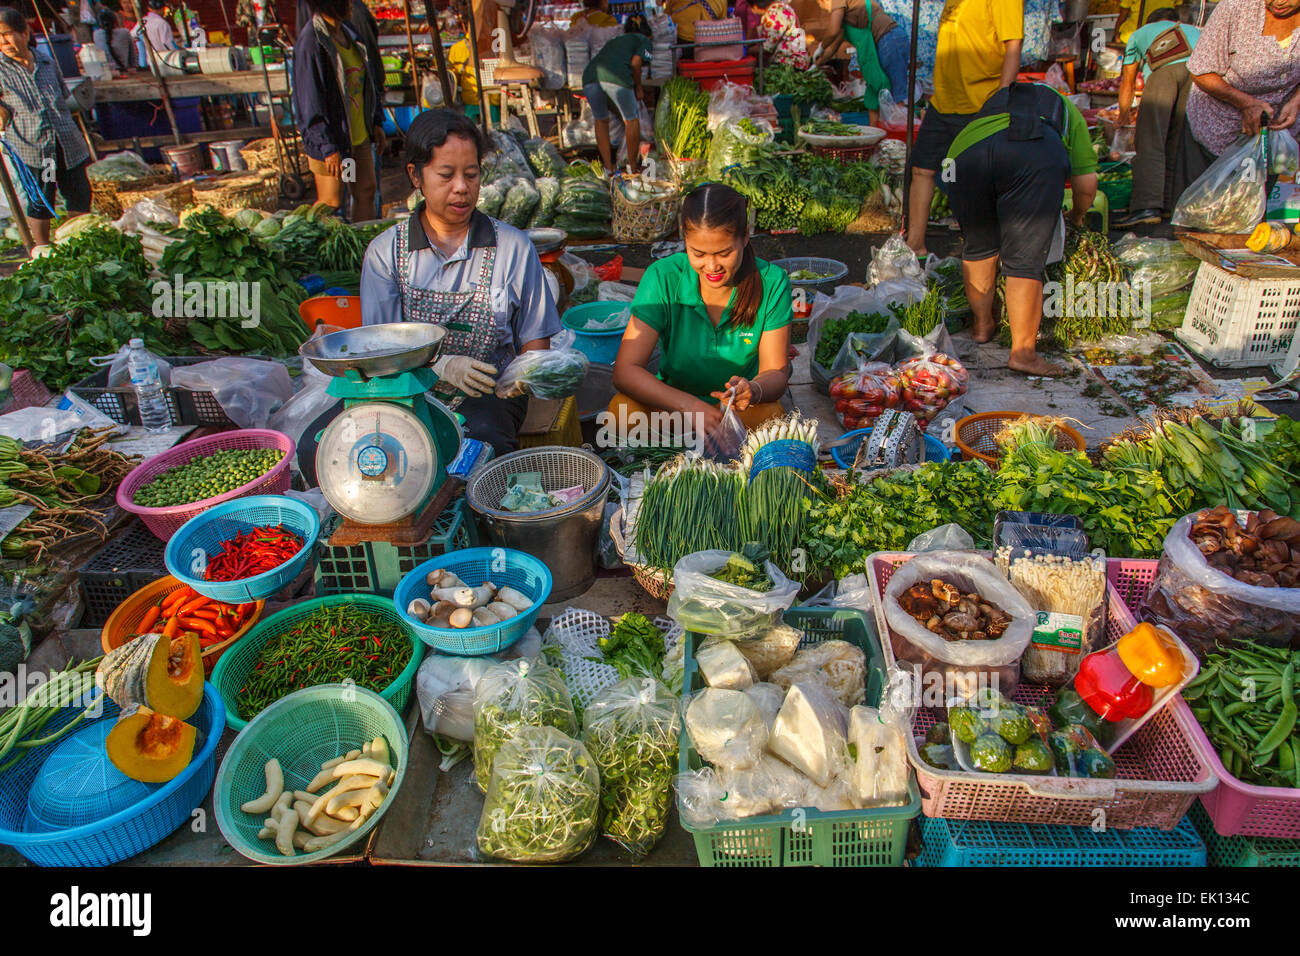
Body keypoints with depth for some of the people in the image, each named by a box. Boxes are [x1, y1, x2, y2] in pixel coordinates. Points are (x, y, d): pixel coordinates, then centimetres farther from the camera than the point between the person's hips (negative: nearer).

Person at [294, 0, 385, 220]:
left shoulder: (348, 32, 6)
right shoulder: (311, 41, -19)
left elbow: (365, 82, 17)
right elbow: (309, 102, -20)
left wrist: (376, 122, 13)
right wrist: (328, 147, -22)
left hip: (359, 134, 8)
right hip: (331, 141, -8)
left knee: (366, 192, 13)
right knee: (330, 205, 0)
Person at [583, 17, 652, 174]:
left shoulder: (615, 41, 39)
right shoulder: (644, 40, 21)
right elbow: (635, 62, 3)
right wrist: (638, 88, 15)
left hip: (590, 75, 6)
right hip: (615, 77, -5)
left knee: (601, 120, 23)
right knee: (632, 120, 14)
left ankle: (609, 166, 25)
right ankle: (633, 166, 21)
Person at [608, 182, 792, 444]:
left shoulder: (771, 283, -14)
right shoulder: (663, 278, -17)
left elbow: (776, 372, -9)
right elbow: (625, 370, -23)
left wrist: (754, 390, -35)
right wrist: (687, 404, -39)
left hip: (740, 411, 0)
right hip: (672, 401, 0)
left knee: (771, 414, -33)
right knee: (624, 410, -30)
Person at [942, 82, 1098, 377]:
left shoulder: (992, 102, 44)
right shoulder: (1066, 110, 36)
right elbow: (1086, 184, 27)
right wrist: (1077, 215, 47)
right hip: (1035, 156, -2)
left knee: (977, 246, 21)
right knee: (1025, 261, 2)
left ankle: (982, 324, 33)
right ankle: (1023, 351, 3)